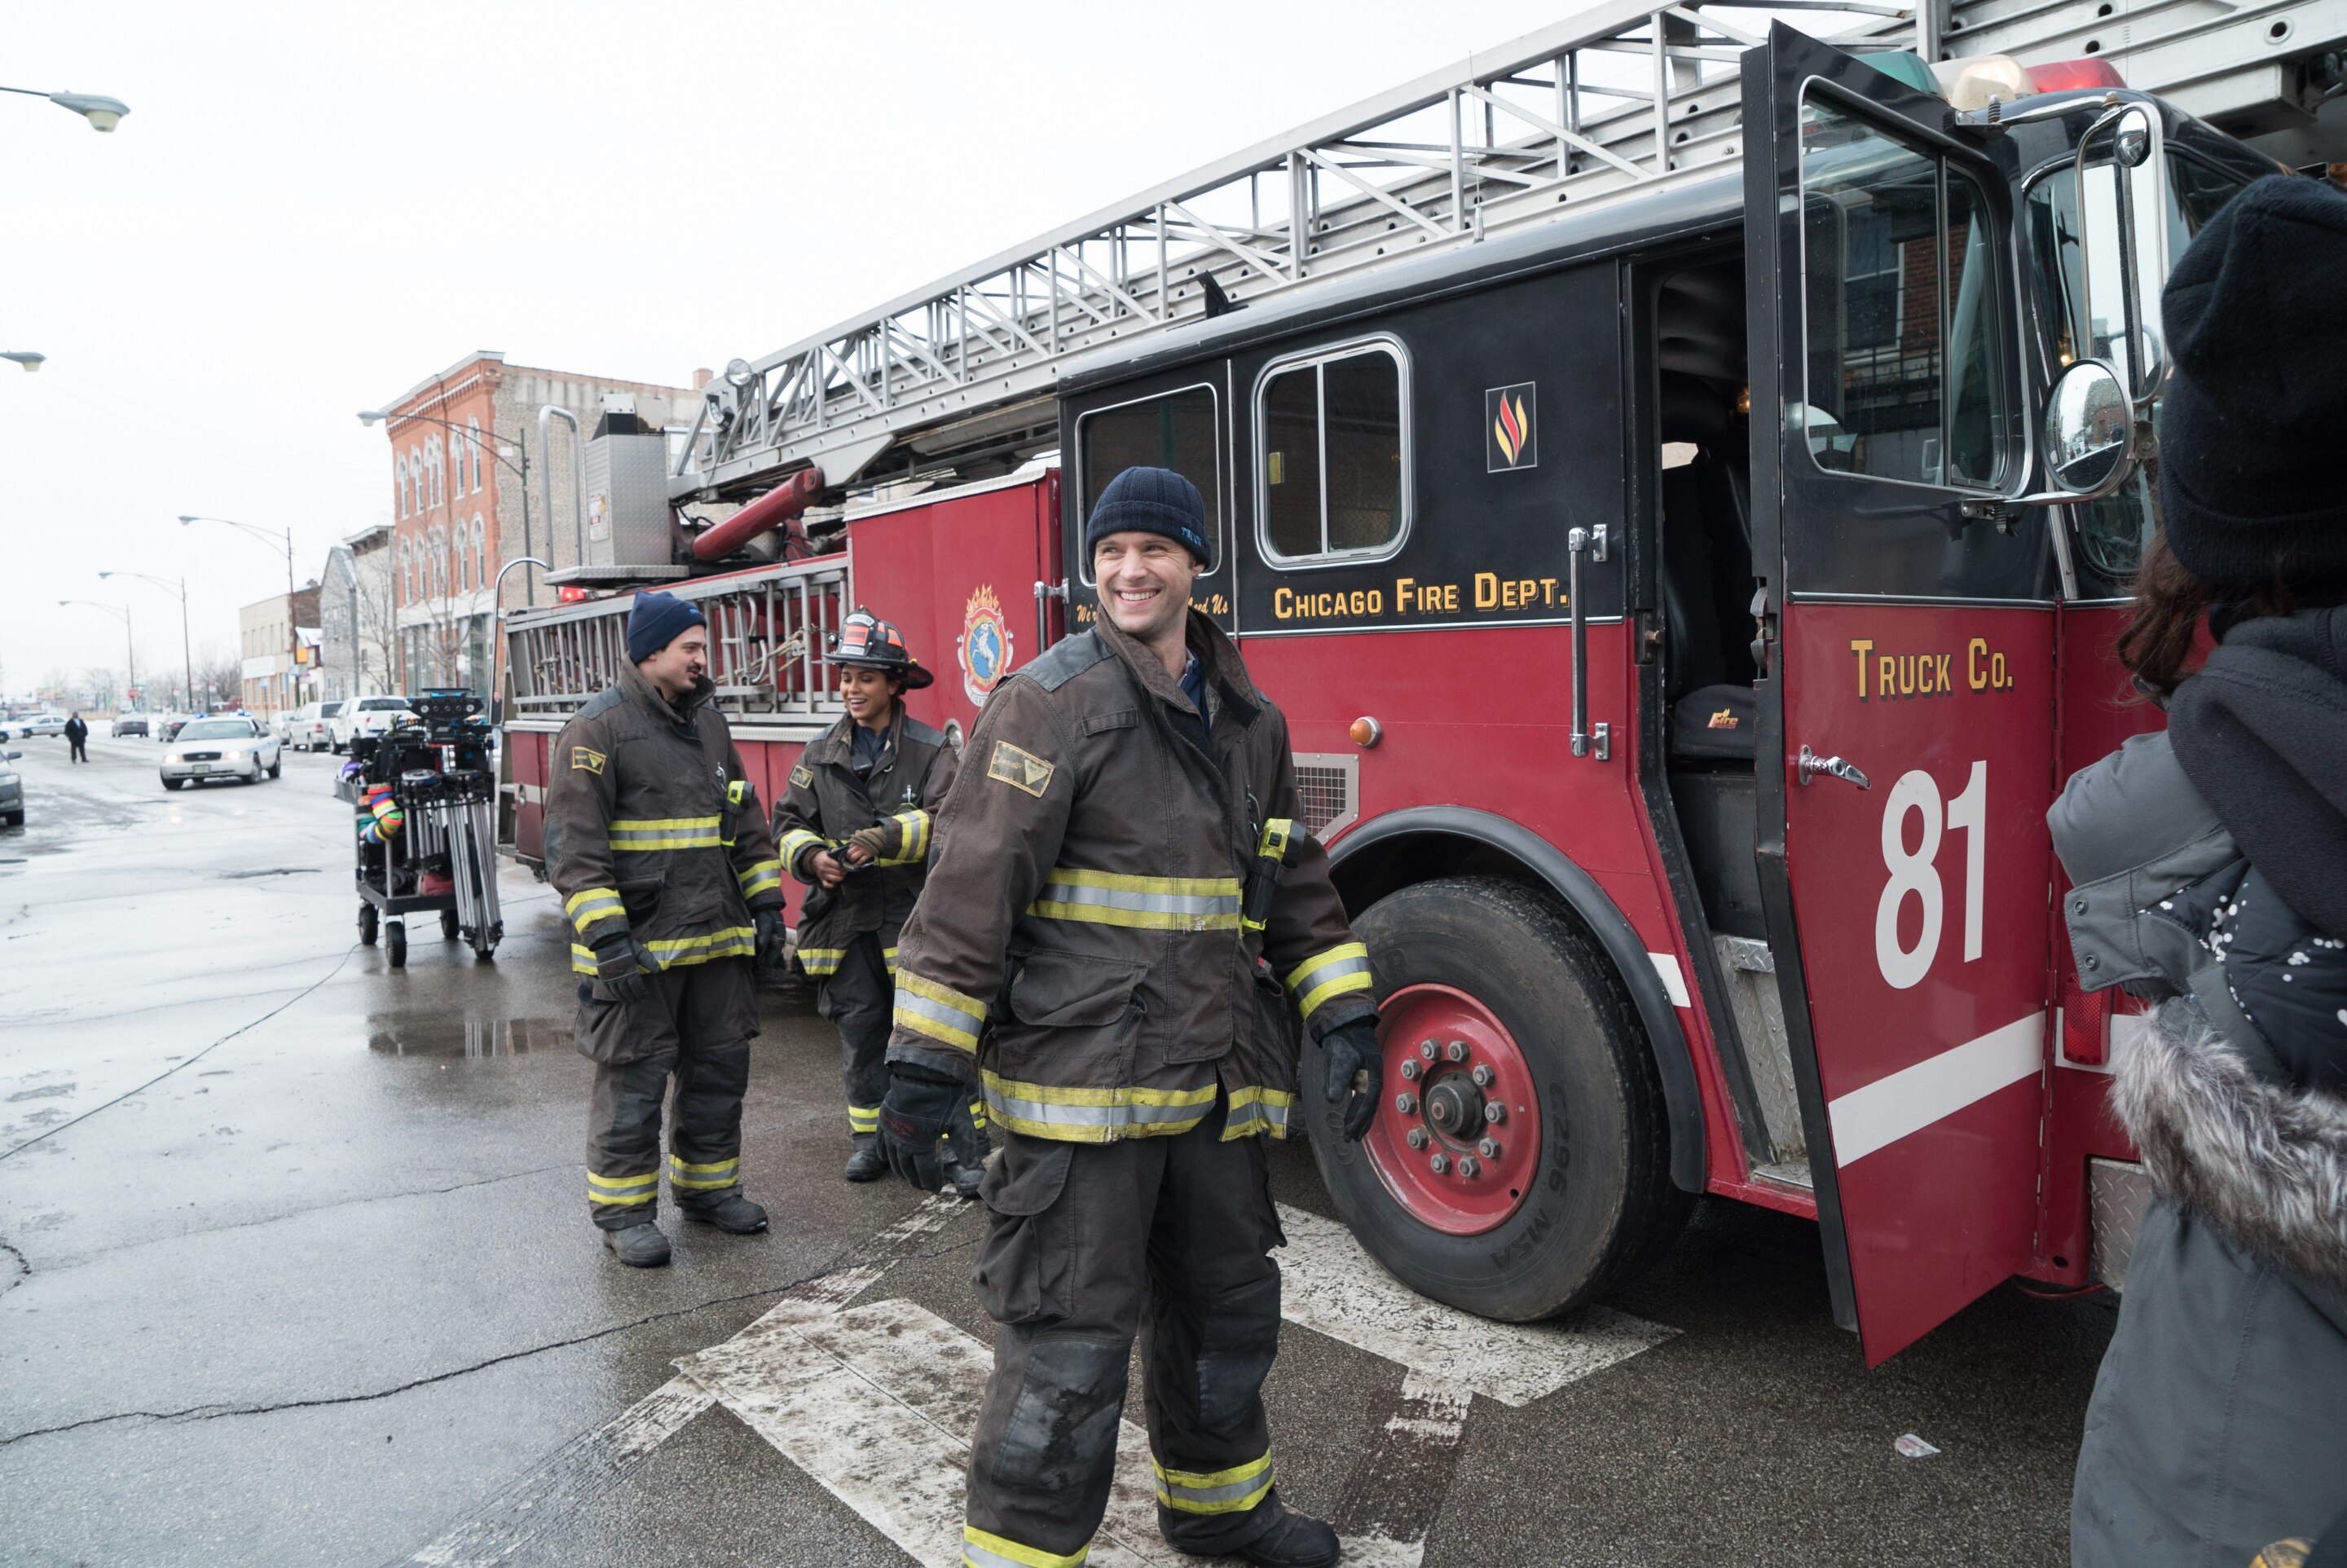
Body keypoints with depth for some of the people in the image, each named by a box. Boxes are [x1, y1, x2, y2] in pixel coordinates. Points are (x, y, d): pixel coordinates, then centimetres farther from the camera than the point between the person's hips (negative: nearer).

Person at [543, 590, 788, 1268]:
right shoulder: (598, 728, -10)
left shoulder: (709, 723, 13)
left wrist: (766, 902, 13)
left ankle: (707, 1186, 30)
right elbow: (573, 843, -15)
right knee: (632, 1083, 2)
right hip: (637, 947, -7)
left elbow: (746, 820, 20)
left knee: (720, 1071, 14)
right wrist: (606, 937, -21)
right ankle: (622, 1211, 17)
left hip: (717, 942, 7)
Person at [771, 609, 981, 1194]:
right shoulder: (822, 756, 10)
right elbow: (789, 821, 11)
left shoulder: (930, 750, -3)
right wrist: (813, 857, -9)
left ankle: (964, 1151, 1)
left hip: (917, 915, -4)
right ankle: (870, 1138, 28)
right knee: (860, 1034, 13)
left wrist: (881, 840, -23)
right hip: (846, 919, 4)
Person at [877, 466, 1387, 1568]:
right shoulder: (1052, 701, -9)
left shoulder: (1250, 724, 11)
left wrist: (1344, 1016, 8)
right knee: (1070, 1339, -1)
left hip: (1212, 1087, 7)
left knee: (1229, 1307, 22)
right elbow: (973, 885, -14)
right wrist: (923, 1062, -16)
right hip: (1080, 1082, -7)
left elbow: (1296, 884, 16)